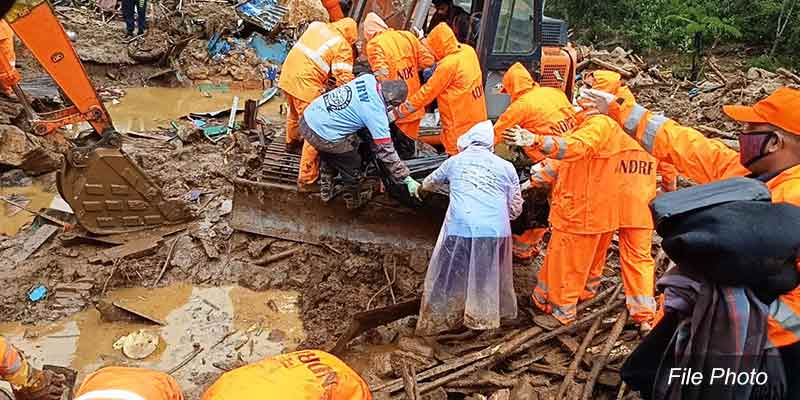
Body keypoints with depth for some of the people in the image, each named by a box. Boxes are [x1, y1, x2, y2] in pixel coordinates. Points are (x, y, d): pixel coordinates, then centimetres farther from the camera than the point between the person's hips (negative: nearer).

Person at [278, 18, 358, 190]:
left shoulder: (317, 25, 11)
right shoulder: (343, 47, -8)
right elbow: (345, 79, -14)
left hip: (287, 76, 8)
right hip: (306, 87, -8)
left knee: (294, 113, 34)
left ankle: (291, 142, 62)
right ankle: (306, 179, 5)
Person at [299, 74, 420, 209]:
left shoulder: (369, 78, -2)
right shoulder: (377, 114, -20)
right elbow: (386, 151, -15)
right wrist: (408, 180, -8)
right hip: (323, 136, -7)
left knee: (329, 157, 34)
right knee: (352, 167, 17)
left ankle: (326, 191, 53)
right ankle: (354, 201, 39)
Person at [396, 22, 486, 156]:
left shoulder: (448, 65, -21)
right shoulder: (469, 50, 1)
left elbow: (427, 93, -16)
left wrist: (399, 112, -9)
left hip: (460, 123, -8)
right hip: (478, 117, 8)